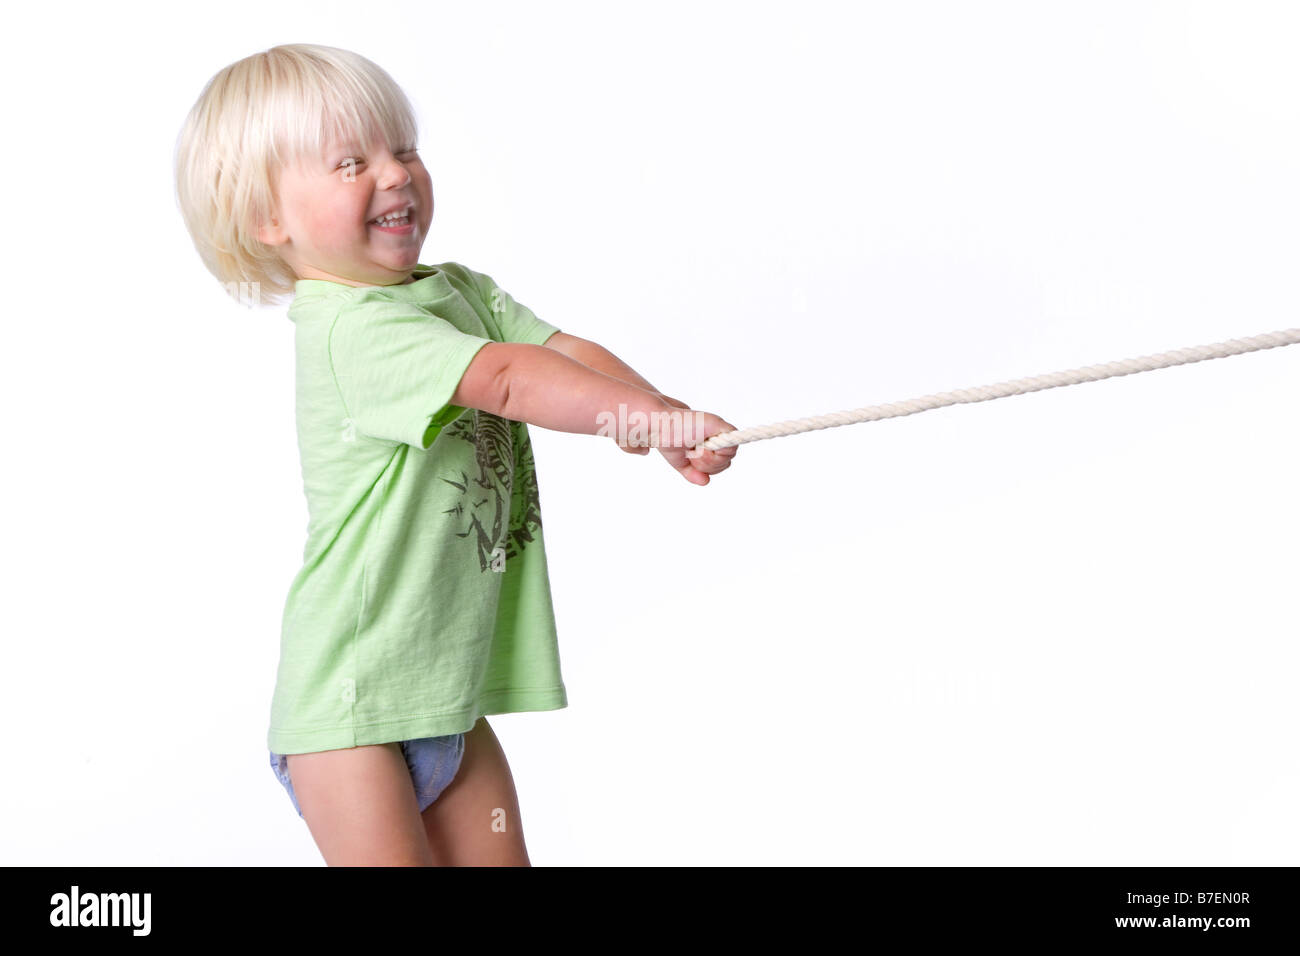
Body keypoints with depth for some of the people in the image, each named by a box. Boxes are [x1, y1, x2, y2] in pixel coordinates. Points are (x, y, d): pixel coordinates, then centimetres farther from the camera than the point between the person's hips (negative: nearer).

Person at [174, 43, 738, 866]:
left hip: (453, 684, 8)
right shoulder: (348, 326, -19)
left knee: (498, 859, 12)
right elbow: (504, 380, -31)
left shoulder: (464, 291, 9)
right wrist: (640, 416, -39)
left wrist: (664, 417, -22)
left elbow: (567, 352, -4)